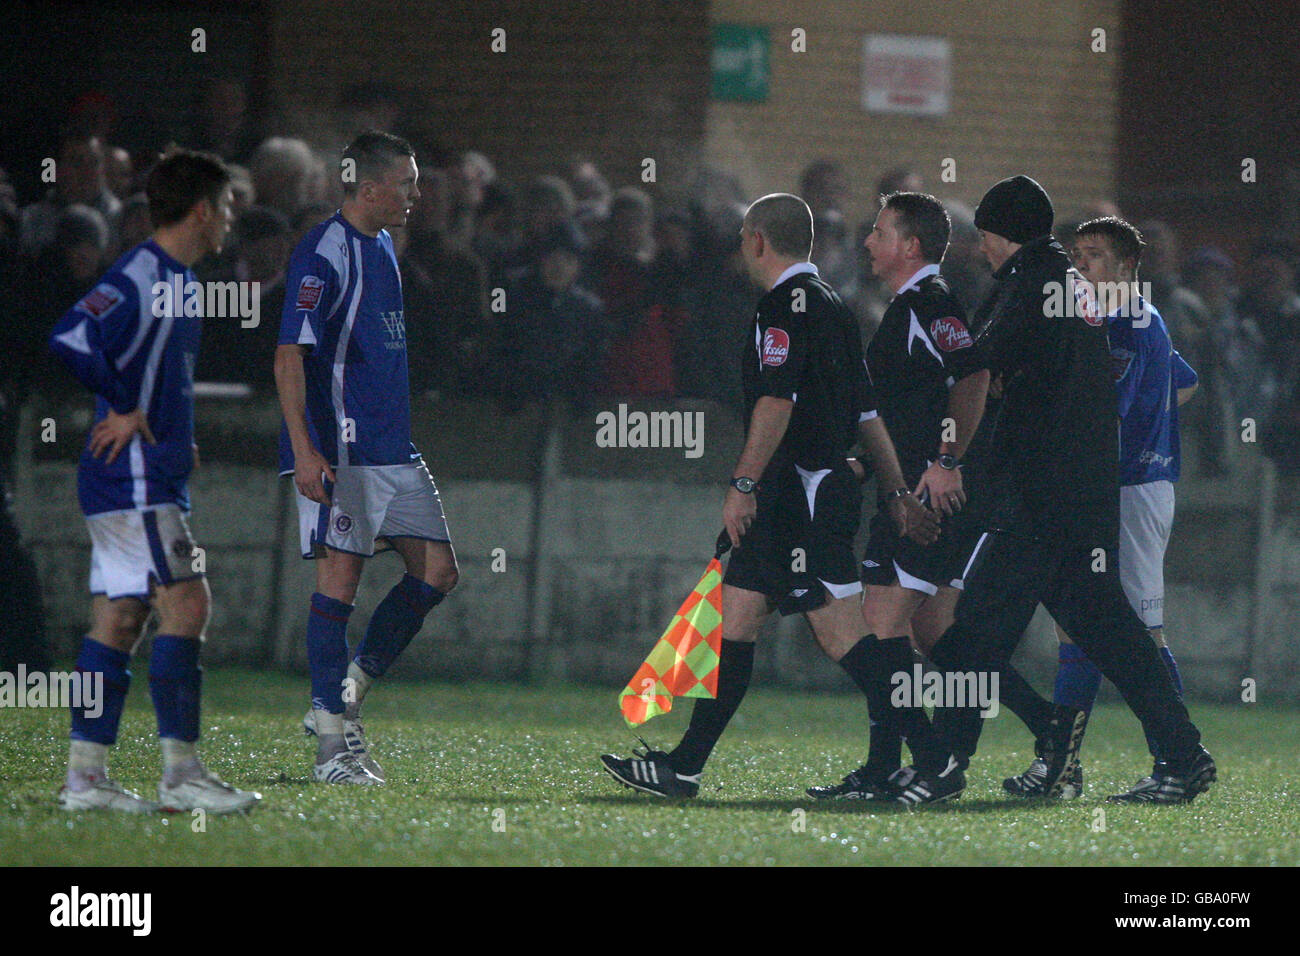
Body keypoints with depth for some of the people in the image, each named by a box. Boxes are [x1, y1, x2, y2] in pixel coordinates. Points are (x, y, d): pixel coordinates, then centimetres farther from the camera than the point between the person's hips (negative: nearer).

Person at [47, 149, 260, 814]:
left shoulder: (176, 279, 17)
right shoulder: (139, 278, -15)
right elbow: (70, 339, -28)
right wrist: (123, 410, -20)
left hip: (154, 478, 10)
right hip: (134, 479, -10)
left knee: (118, 620, 7)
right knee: (185, 604, -12)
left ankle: (85, 777, 7)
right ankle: (180, 771, -13)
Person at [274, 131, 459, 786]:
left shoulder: (380, 247, 16)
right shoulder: (323, 254, -12)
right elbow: (289, 356, -18)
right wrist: (304, 451, -24)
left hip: (391, 449, 9)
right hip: (339, 452, -9)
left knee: (436, 570, 4)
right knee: (340, 578, -6)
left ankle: (344, 699, 13)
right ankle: (332, 743, -1)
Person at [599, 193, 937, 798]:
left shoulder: (785, 305, -10)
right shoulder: (832, 306, 19)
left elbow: (776, 402, -21)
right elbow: (868, 412, 19)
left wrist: (744, 485, -21)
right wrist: (897, 493, 19)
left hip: (804, 493, -10)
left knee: (841, 631, -12)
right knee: (735, 616, 9)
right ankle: (684, 768, 9)